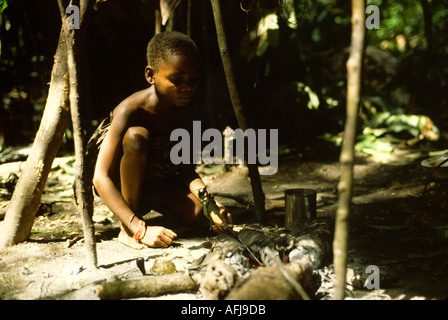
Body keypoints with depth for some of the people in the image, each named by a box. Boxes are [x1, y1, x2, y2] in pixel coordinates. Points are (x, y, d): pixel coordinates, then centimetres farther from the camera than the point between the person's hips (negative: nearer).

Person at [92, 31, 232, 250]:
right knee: (137, 135, -34)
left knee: (196, 214, -22)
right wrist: (140, 229, -42)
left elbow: (187, 171, -5)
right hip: (120, 183, -5)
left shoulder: (188, 113, -11)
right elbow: (101, 178, -34)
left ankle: (146, 204, 13)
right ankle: (128, 230, -22)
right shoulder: (131, 111, -30)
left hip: (156, 183, 5)